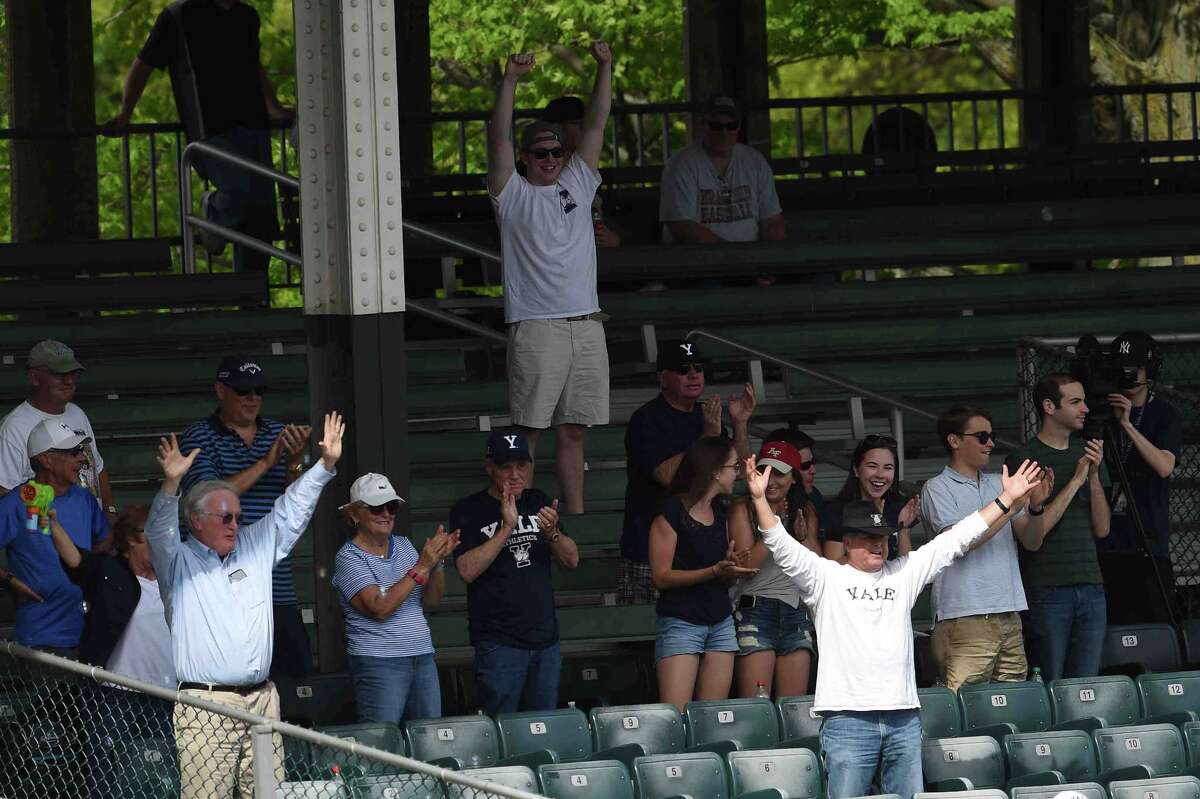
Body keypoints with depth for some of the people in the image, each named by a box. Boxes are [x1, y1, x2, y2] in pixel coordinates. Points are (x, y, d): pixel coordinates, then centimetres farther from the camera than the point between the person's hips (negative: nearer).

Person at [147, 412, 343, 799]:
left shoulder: (253, 547, 18)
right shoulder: (178, 562, 3)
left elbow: (291, 512, 20)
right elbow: (159, 534, -15)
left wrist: (326, 464, 12)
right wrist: (171, 484, -32)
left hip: (261, 700, 5)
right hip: (204, 705, -5)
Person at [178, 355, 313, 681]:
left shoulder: (279, 434, 15)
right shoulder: (199, 437, 2)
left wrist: (294, 463, -10)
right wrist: (265, 463, -15)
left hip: (277, 587, 5)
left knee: (297, 668, -1)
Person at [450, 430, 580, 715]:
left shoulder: (538, 502, 13)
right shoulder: (468, 511, -2)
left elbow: (571, 560, 10)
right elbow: (467, 570, -14)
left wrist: (552, 532, -10)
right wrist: (506, 528, -20)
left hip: (545, 639, 5)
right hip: (499, 644, -5)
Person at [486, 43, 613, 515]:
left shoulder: (577, 184, 17)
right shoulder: (513, 193, 5)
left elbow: (595, 127, 13)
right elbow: (498, 140, -7)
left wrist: (605, 69, 3)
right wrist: (510, 81, -16)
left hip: (587, 325, 5)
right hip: (535, 328, -5)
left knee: (573, 430, 7)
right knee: (528, 428, -5)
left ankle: (575, 513, 10)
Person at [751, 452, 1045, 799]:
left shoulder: (903, 574, 17)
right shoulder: (826, 577, 6)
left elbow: (957, 539, 18)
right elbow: (782, 547, -5)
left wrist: (1007, 499, 17)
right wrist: (760, 498, -18)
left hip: (903, 717, 4)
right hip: (848, 718, -4)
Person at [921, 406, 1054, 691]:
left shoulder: (999, 484, 18)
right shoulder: (937, 489, 2)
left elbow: (1031, 540, 14)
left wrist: (1036, 507, -7)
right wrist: (1011, 506, -12)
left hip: (1009, 614, 6)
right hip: (965, 617, -6)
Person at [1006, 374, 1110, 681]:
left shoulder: (1087, 454, 14)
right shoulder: (1023, 460, -5)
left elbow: (1102, 528, 10)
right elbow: (1031, 537, -13)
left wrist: (1094, 476, -4)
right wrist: (1075, 481, -13)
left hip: (1090, 587, 6)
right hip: (1047, 590, -6)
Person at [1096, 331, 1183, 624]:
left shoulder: (1165, 415, 3)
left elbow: (1165, 466, -13)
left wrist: (1127, 424, -20)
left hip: (1149, 540, -2)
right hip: (1106, 541, 2)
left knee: (1157, 622, -5)